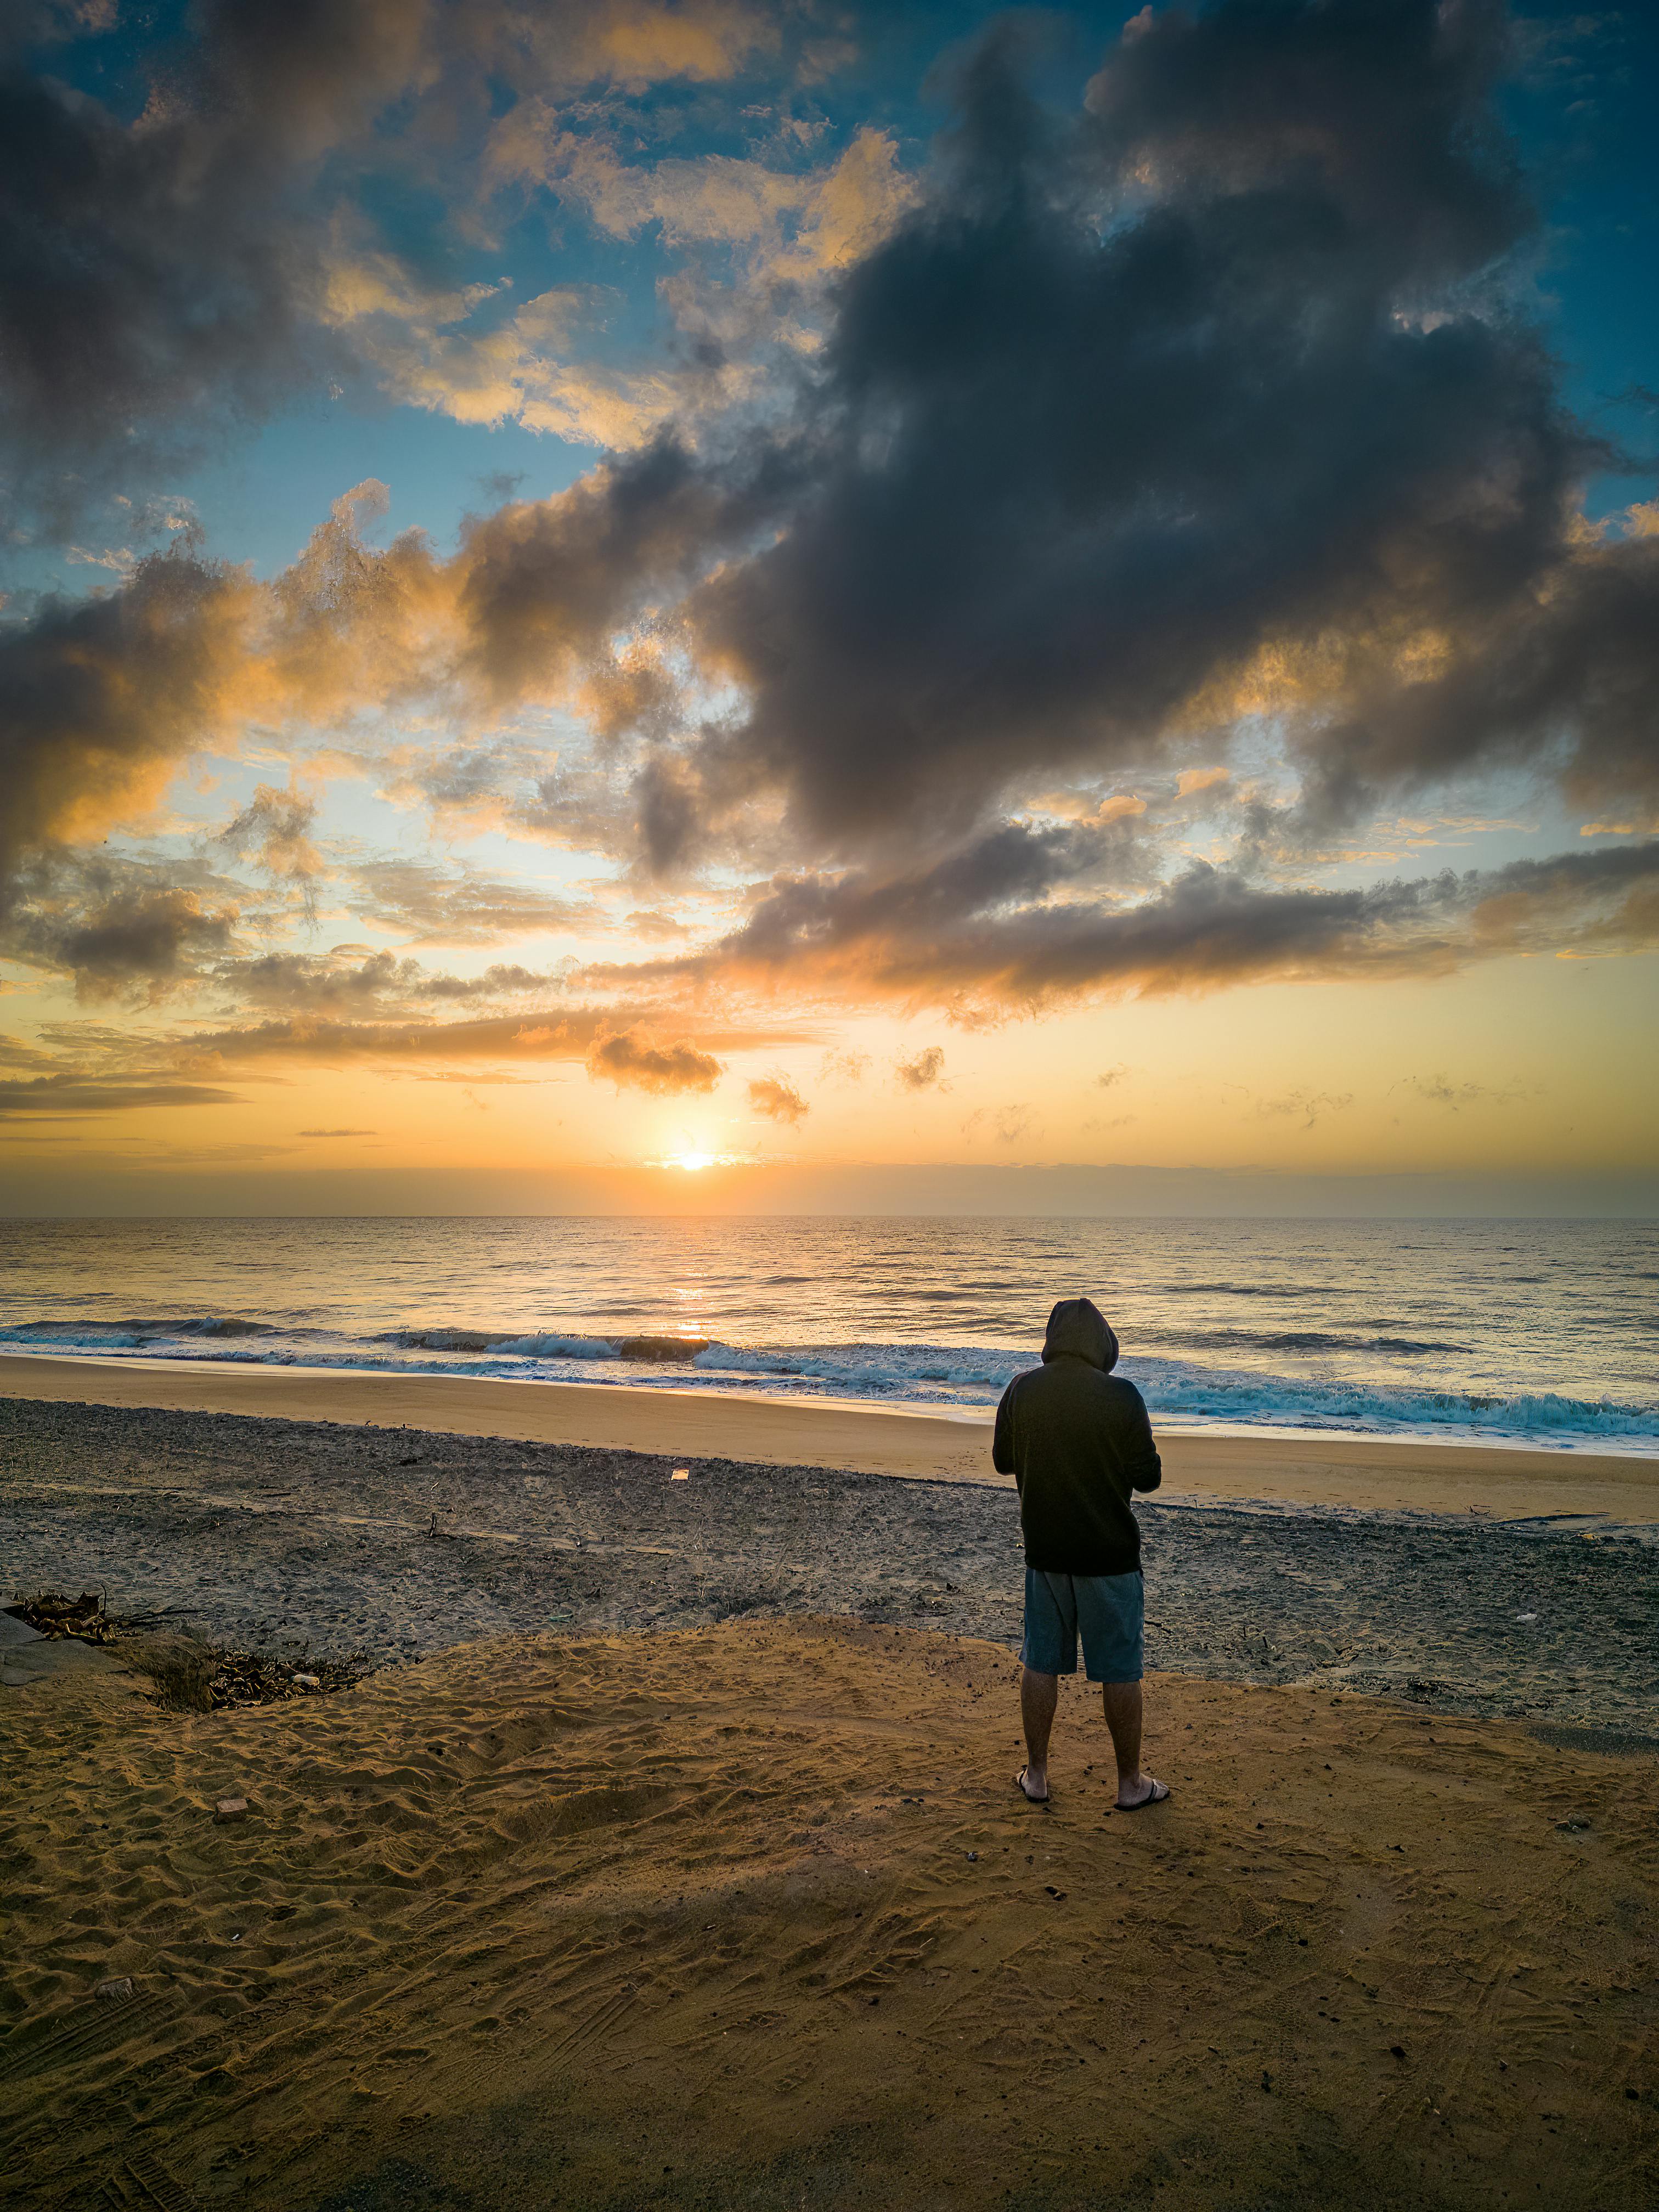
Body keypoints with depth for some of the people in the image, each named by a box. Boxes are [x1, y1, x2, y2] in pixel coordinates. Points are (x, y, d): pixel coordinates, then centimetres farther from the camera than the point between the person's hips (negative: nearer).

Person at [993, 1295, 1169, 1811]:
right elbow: (1147, 1476, -11)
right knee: (1119, 1670, 11)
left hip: (1044, 1551, 3)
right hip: (1108, 1555, -3)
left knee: (1040, 1663, 15)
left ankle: (1036, 1774, 26)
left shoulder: (1021, 1391, -6)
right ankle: (1130, 1783, 23)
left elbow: (1003, 1461, 6)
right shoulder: (1121, 1396, -17)